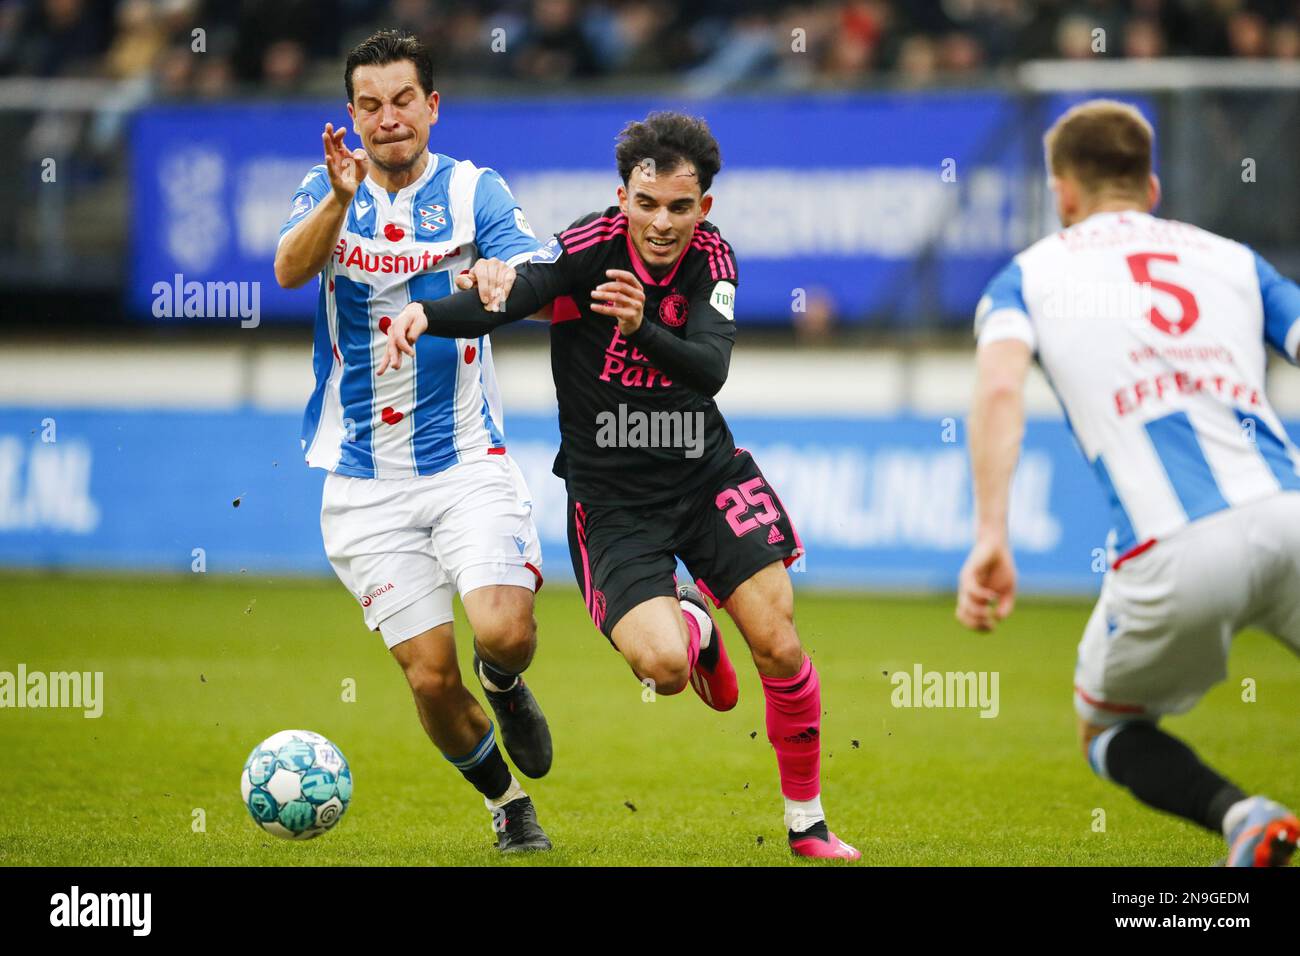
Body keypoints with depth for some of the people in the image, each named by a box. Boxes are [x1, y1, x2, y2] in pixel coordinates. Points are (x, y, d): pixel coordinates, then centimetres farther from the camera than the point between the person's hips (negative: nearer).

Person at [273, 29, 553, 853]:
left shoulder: (474, 191, -1)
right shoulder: (330, 191, 2)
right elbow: (289, 269, -17)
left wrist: (501, 277, -40)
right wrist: (340, 200, -36)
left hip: (469, 461, -1)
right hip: (366, 483, 1)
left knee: (504, 632, -21)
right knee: (430, 675, -3)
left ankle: (505, 684, 16)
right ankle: (508, 803, 23)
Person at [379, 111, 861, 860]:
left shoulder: (711, 256, -7)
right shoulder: (591, 246, -16)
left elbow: (712, 369, -22)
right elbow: (502, 299, -32)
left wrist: (642, 328, -41)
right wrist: (425, 313, -53)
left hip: (706, 472, 3)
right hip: (613, 500, -3)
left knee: (780, 649, -6)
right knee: (662, 666, -21)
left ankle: (808, 824, 16)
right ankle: (692, 623, 18)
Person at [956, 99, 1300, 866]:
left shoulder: (1030, 275, 17)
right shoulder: (1233, 258, 23)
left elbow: (1001, 387, -3)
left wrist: (990, 539, -10)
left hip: (1176, 554, -2)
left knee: (1109, 729, 25)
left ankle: (1237, 814, -4)